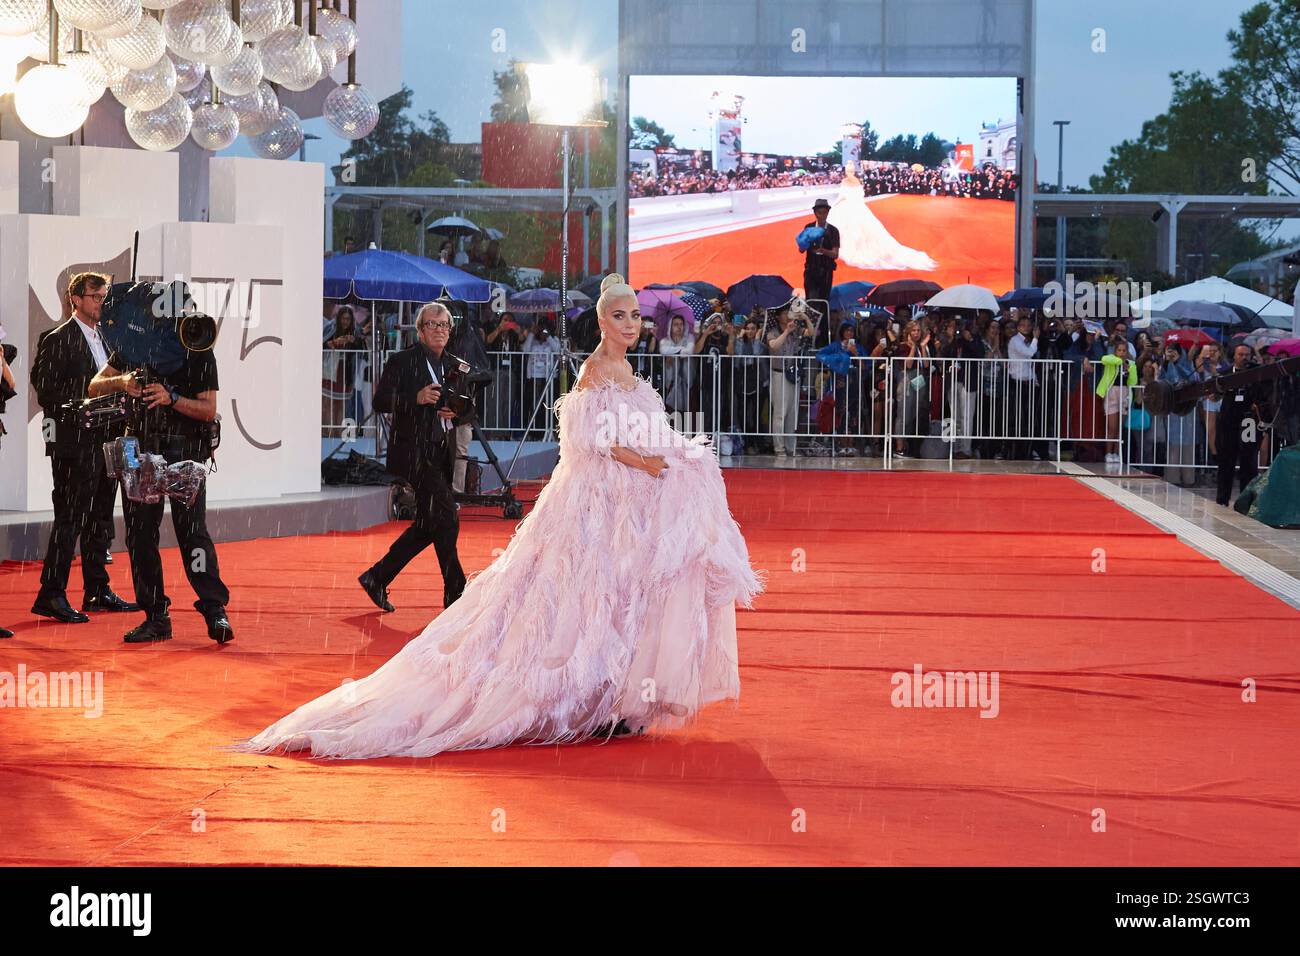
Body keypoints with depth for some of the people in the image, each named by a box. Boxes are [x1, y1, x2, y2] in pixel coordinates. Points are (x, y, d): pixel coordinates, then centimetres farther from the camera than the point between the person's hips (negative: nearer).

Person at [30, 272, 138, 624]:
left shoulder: (104, 339, 18)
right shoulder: (58, 340, -8)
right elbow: (45, 391, -12)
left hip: (105, 442, 8)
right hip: (75, 444, -8)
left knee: (100, 521, 13)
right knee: (69, 519, -10)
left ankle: (98, 591, 21)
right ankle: (50, 595, -7)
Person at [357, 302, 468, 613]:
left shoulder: (455, 365, 14)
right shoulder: (403, 362, -5)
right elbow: (380, 401, -13)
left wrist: (454, 414, -4)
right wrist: (417, 398, -27)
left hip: (442, 455, 8)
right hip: (414, 453, -8)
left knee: (428, 526, 11)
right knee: (446, 520, -12)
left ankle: (376, 577, 24)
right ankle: (455, 595, -5)